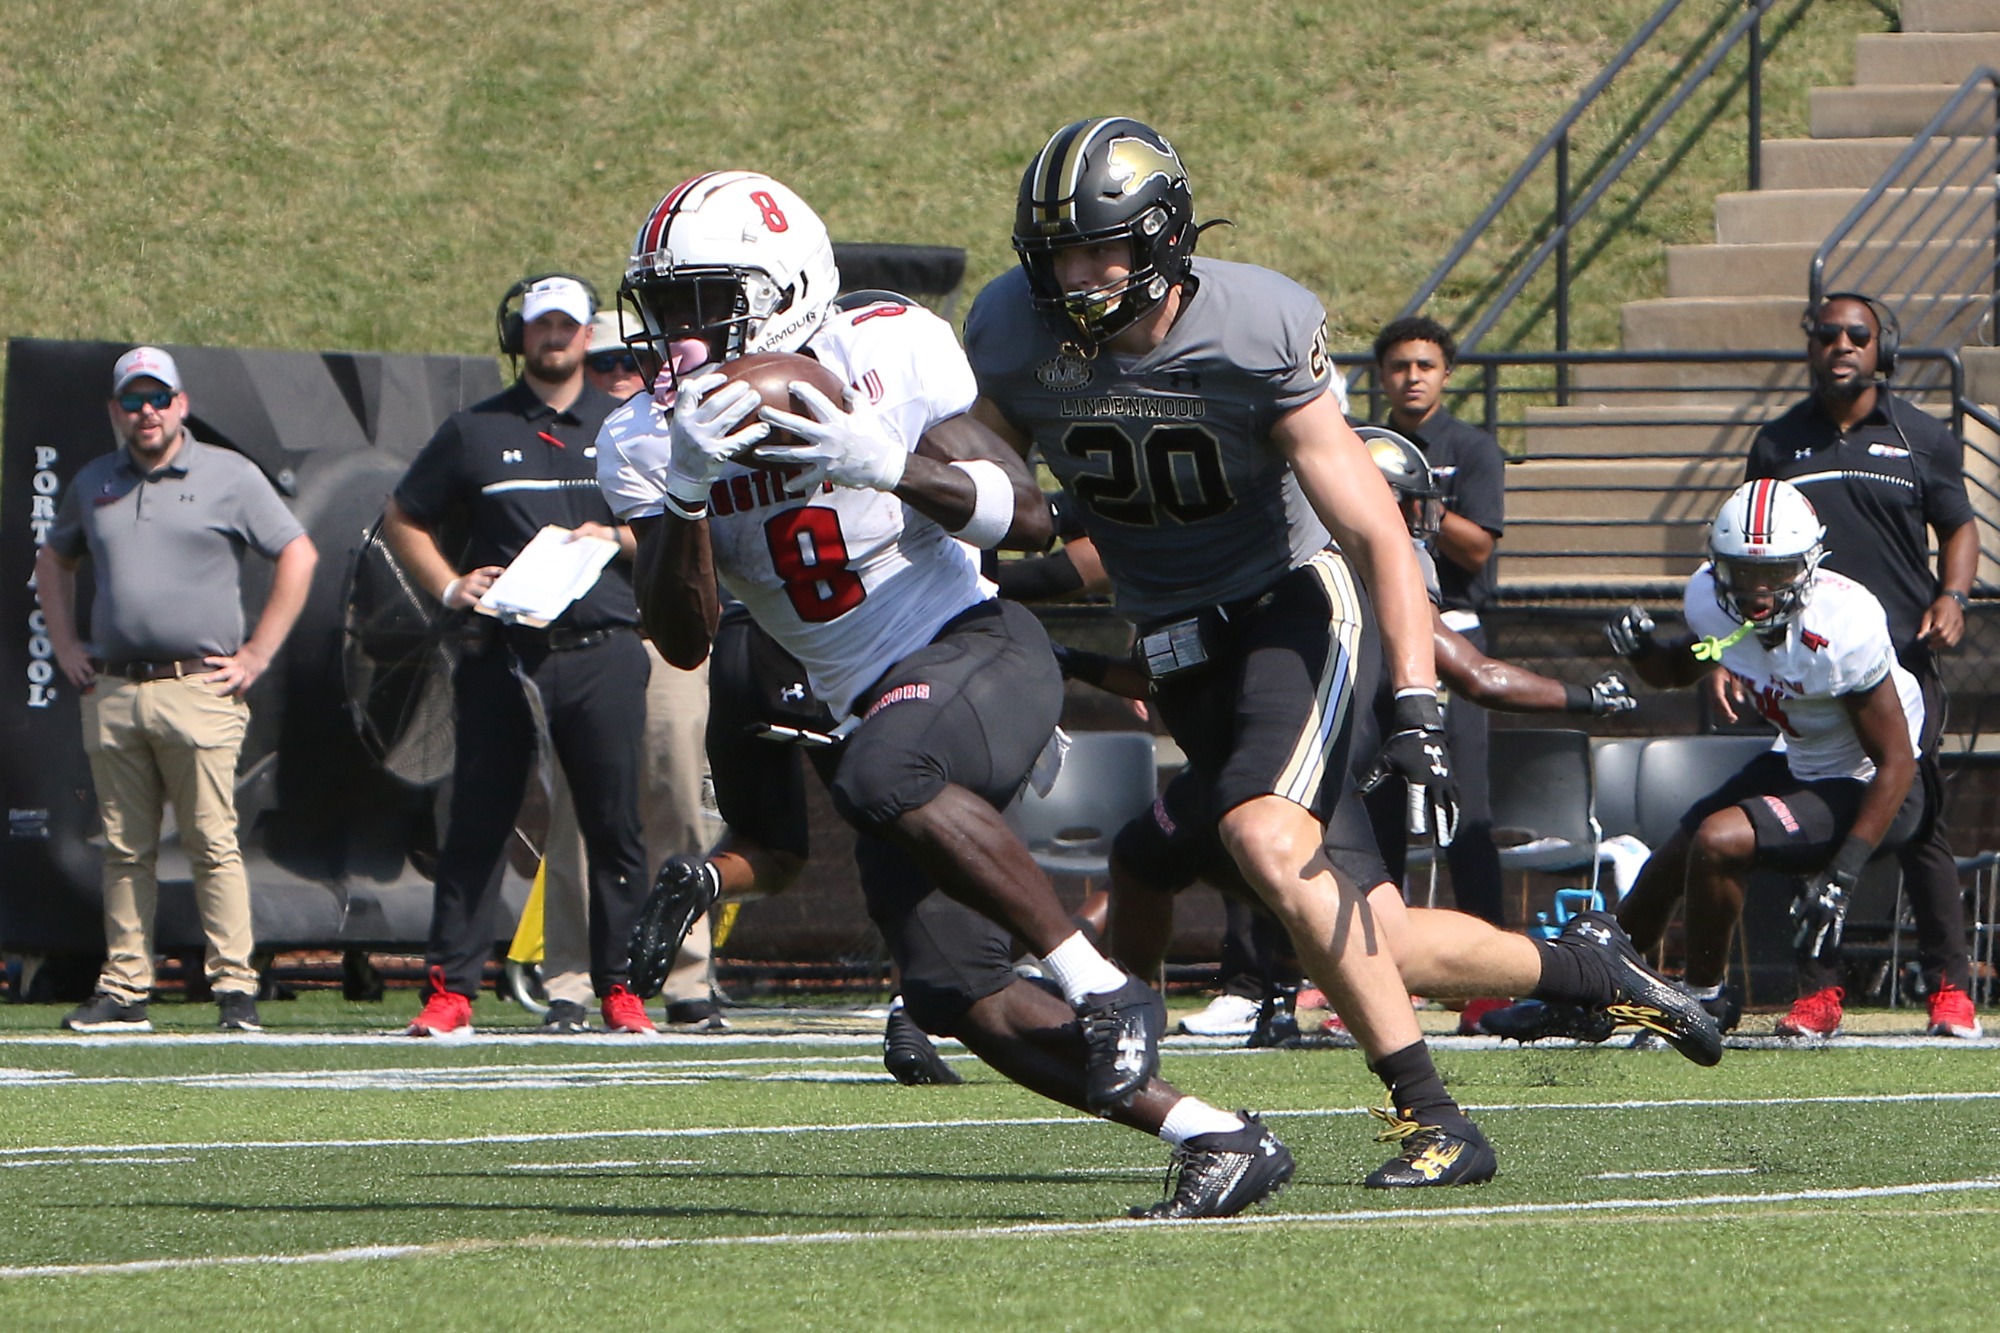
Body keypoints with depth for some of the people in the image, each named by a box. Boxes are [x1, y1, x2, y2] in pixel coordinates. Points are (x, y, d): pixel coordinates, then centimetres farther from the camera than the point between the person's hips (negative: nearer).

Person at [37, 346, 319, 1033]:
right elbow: (53, 560, 30)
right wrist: (65, 646, 17)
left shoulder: (228, 476, 2)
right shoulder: (95, 483, 15)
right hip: (111, 693, 4)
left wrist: (256, 655, -3)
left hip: (198, 688, -4)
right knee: (125, 849, 6)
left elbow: (298, 555, 2)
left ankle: (235, 988, -7)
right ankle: (124, 991, 9)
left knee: (213, 844, -8)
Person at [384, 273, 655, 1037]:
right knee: (478, 825, -2)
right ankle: (451, 988, 1)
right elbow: (403, 521, 15)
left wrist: (616, 539, -5)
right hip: (501, 655, 0)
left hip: (601, 652, 0)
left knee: (614, 825, 0)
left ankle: (620, 988, 7)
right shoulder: (475, 432, 10)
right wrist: (450, 587, -1)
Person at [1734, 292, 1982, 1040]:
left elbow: (1958, 528, 13)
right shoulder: (1779, 445, 12)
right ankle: (1822, 987, 6)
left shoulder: (1922, 440, 8)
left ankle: (1949, 986, -1)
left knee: (1919, 826, -5)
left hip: (1903, 659, -2)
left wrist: (1952, 597, -7)